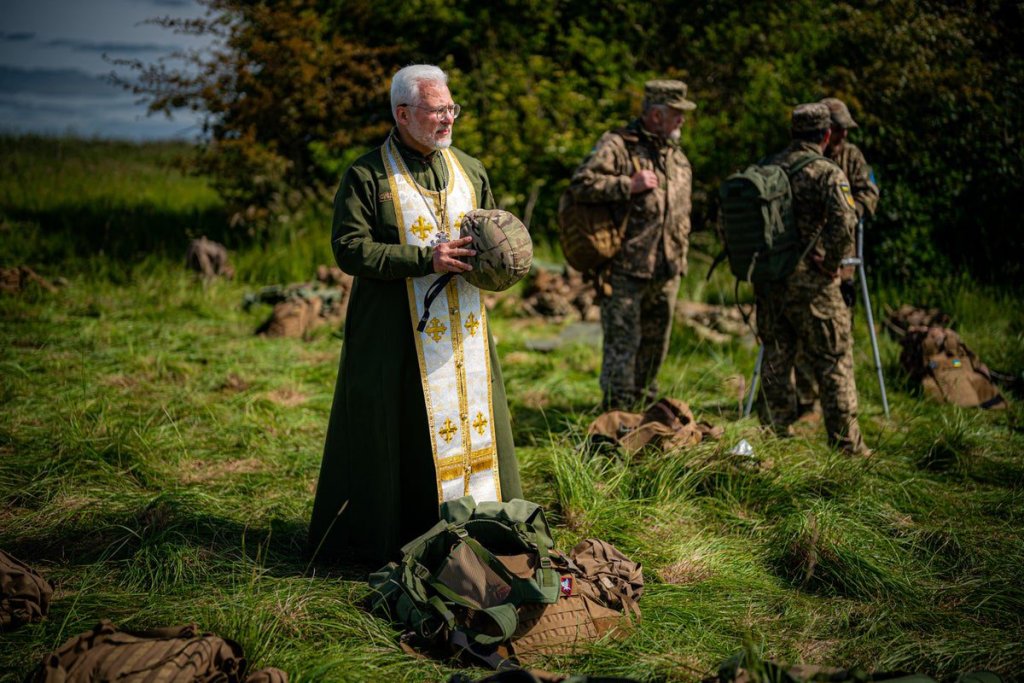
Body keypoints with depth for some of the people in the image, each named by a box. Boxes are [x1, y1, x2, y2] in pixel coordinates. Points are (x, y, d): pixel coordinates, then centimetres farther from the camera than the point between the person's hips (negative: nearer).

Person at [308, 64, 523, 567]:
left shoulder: (469, 170, 12)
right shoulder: (367, 176, -6)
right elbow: (350, 249, -13)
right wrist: (425, 258, -20)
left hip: (464, 332, 6)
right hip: (396, 333, -5)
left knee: (471, 420, 8)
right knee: (401, 431, -2)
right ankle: (384, 539, 10)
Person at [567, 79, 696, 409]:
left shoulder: (677, 156, 16)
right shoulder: (617, 145, -9)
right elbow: (581, 183, -21)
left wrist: (680, 259, 21)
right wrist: (629, 185, -21)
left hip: (666, 270, 7)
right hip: (625, 268, -7)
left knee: (655, 343, 15)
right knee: (622, 342, -3)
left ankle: (643, 404, 30)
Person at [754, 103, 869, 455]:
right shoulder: (828, 173, -10)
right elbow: (844, 223, -24)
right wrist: (830, 263, -10)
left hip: (767, 280, 5)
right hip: (809, 283, -5)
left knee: (775, 360, 15)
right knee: (834, 363, 4)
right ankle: (846, 444, 6)